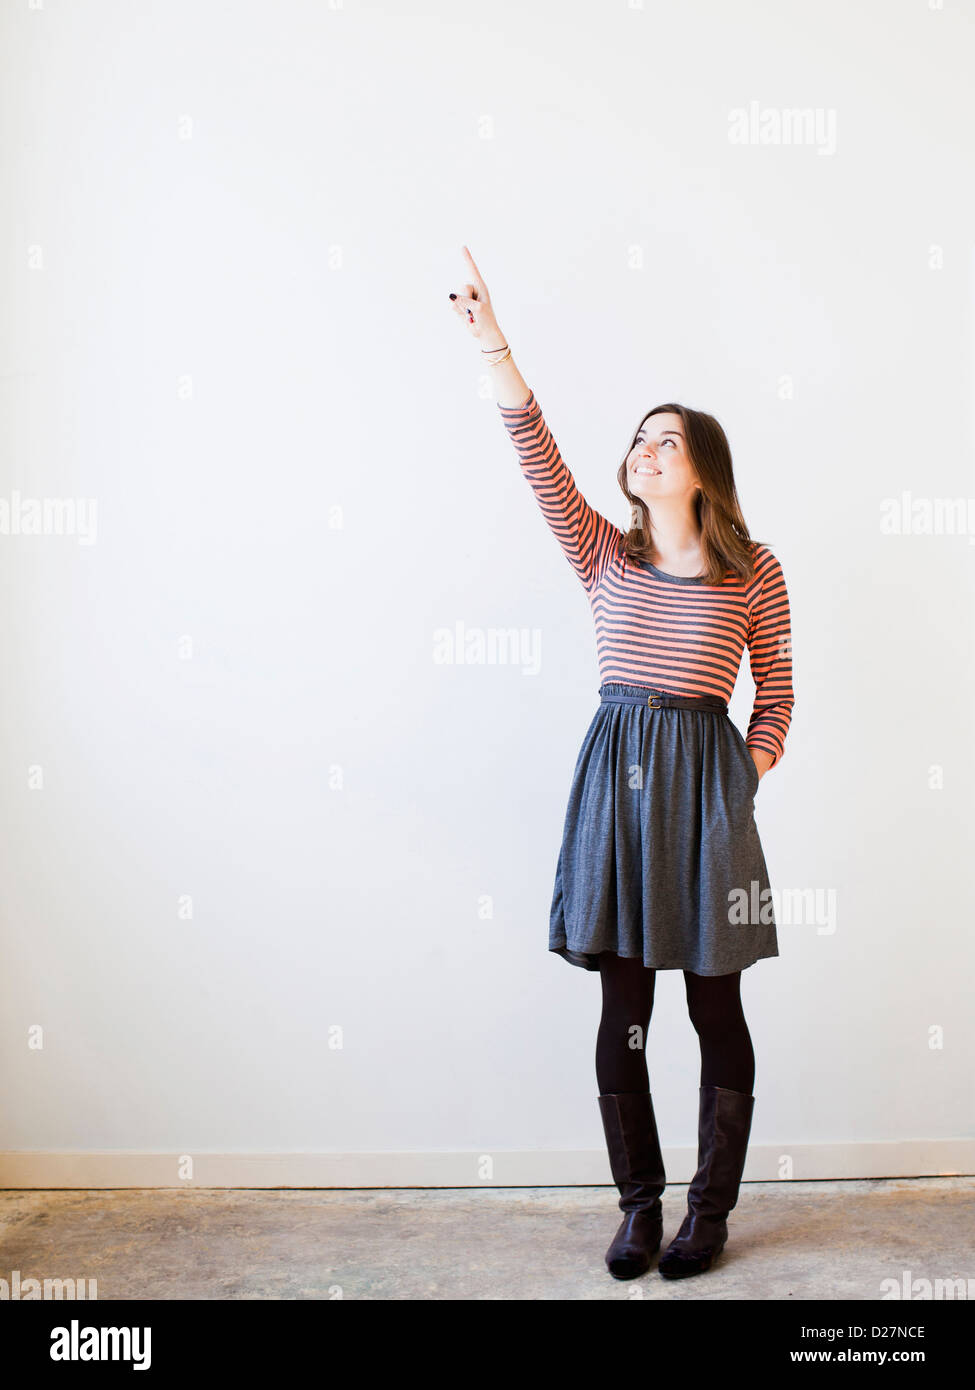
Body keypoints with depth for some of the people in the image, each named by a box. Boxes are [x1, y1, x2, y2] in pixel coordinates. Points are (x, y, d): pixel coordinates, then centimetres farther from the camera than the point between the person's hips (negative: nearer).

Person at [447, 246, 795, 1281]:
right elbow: (539, 457, -4)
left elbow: (776, 695, 8)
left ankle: (711, 1207, 22)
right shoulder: (605, 555, 7)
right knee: (622, 1012, 7)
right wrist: (492, 343, -13)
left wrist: (744, 786, -2)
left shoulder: (754, 573, 3)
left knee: (716, 1011, 6)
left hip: (705, 782, -2)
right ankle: (639, 1203, 23)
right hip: (615, 777, 2)